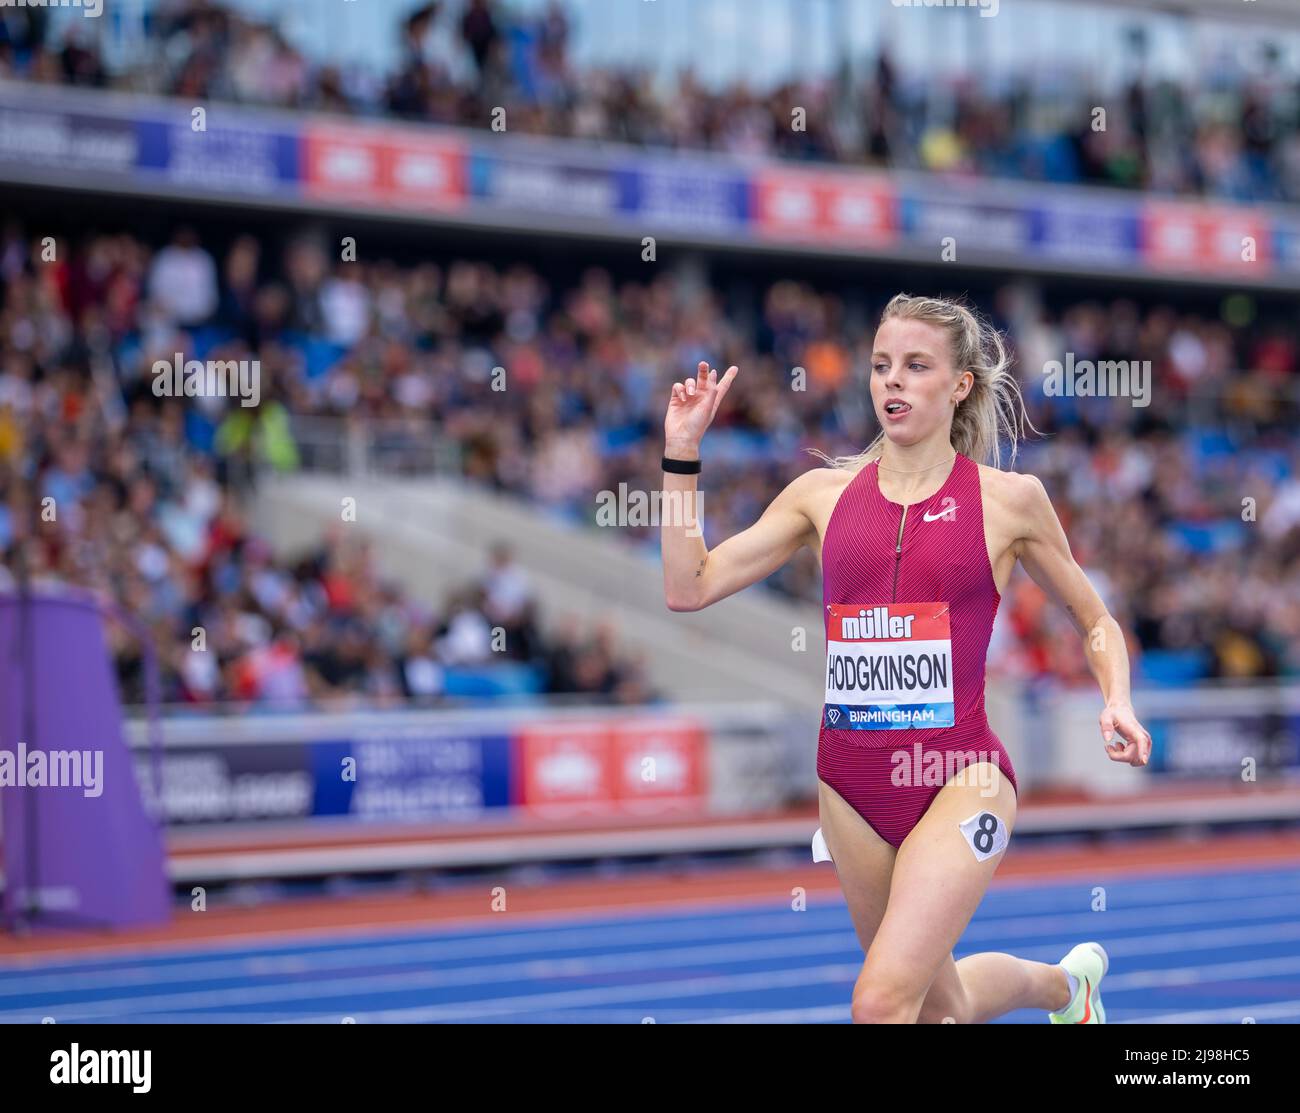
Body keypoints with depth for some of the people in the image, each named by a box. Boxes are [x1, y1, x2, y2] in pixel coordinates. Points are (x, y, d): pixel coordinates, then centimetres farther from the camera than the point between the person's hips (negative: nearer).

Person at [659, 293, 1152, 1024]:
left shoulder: (1008, 499, 0)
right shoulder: (824, 494, 6)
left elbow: (1095, 620, 12)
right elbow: (690, 587, 3)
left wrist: (1118, 701, -7)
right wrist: (683, 450, -1)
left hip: (959, 777, -4)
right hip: (853, 782, 4)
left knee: (882, 1002, -23)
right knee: (941, 1007, 20)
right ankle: (1066, 980, 50)